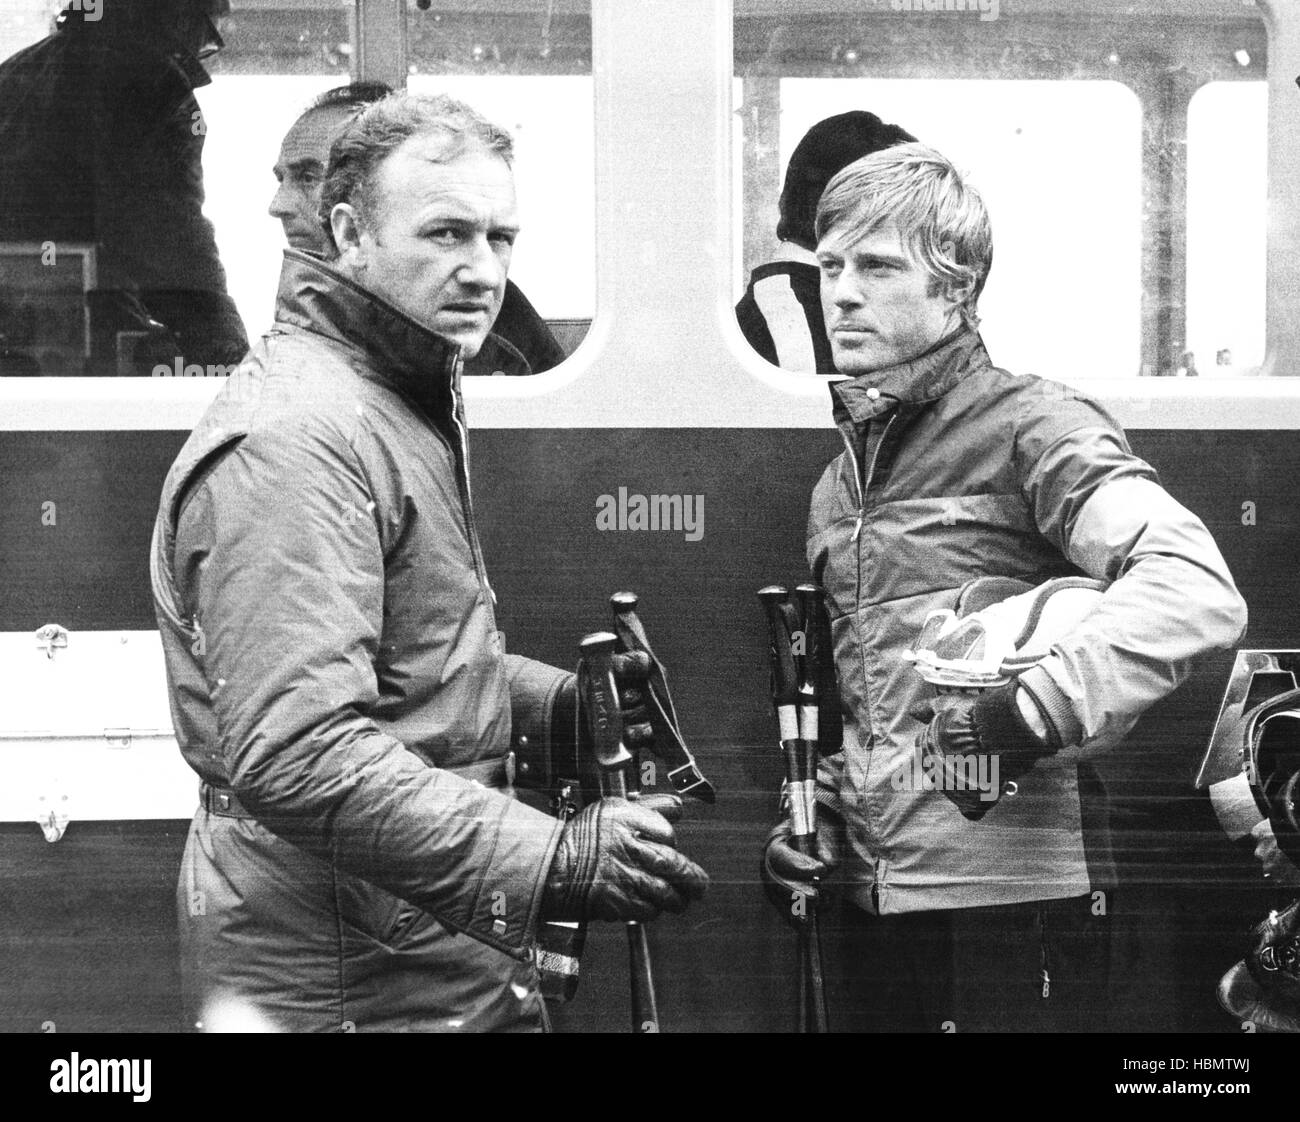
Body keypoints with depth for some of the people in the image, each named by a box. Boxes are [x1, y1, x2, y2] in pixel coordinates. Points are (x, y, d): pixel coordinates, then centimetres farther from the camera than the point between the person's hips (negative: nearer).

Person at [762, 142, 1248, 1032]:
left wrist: (1039, 707, -28)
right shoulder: (841, 482, 17)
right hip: (874, 903, 7)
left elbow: (1198, 590, -21)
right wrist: (813, 817, 11)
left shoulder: (1032, 426, -6)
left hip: (1013, 896, -6)